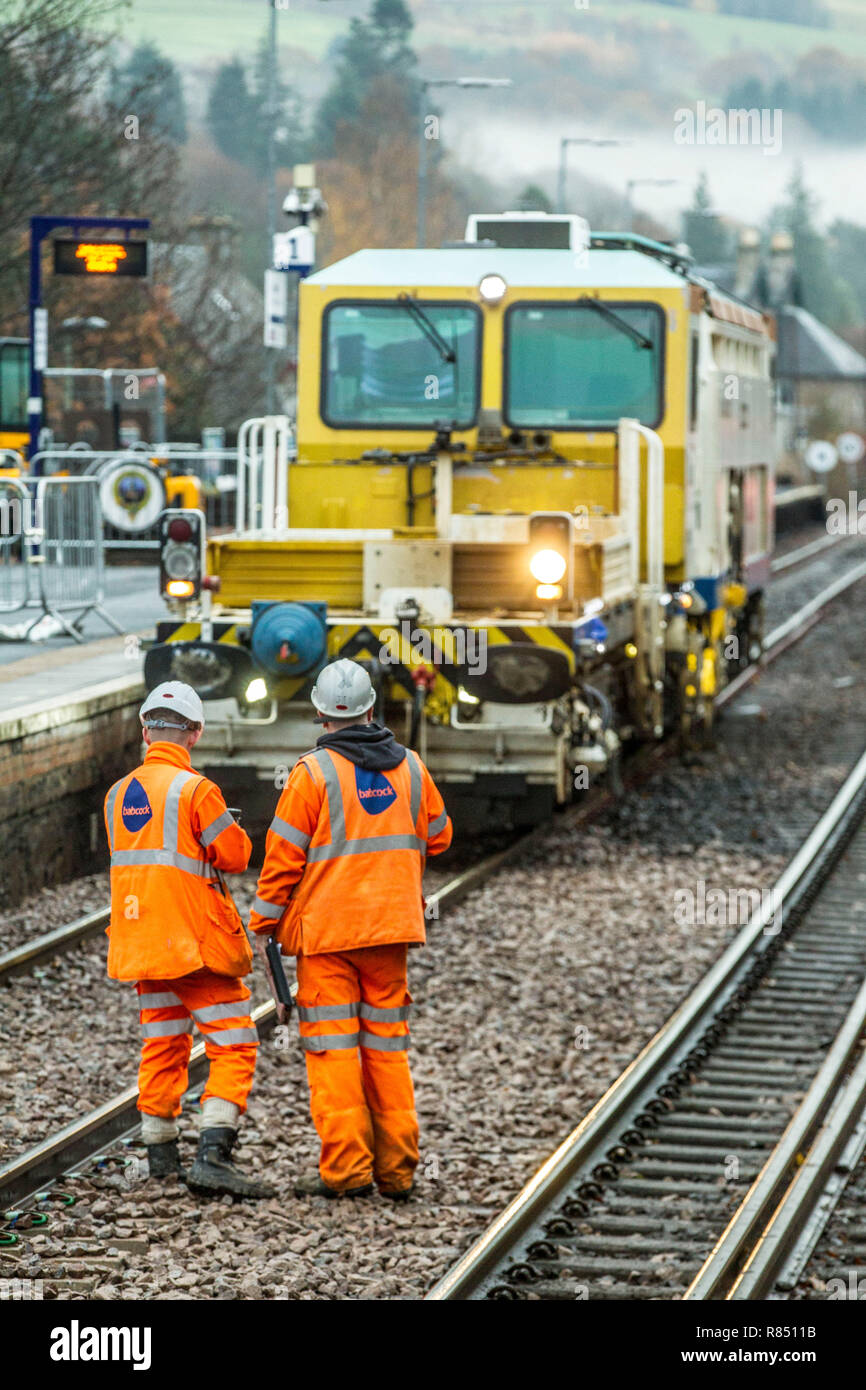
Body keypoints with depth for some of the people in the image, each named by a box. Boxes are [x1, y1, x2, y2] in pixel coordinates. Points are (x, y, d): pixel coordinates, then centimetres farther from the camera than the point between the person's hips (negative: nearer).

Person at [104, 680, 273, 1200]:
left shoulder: (119, 795, 7)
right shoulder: (194, 789, -15)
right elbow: (235, 855, -8)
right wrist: (228, 828, 11)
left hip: (142, 940, 7)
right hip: (197, 941, -7)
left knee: (163, 1046, 18)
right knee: (234, 1045, -4)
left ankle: (161, 1155, 22)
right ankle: (214, 1156, -17)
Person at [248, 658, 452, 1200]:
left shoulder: (313, 773, -10)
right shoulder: (410, 766, 4)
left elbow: (284, 856, -8)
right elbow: (437, 836, 18)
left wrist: (265, 924, 2)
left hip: (326, 930, -4)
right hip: (390, 929, 5)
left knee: (333, 1047, -1)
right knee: (387, 1044, 10)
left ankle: (346, 1168, -5)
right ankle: (396, 1168, 10)